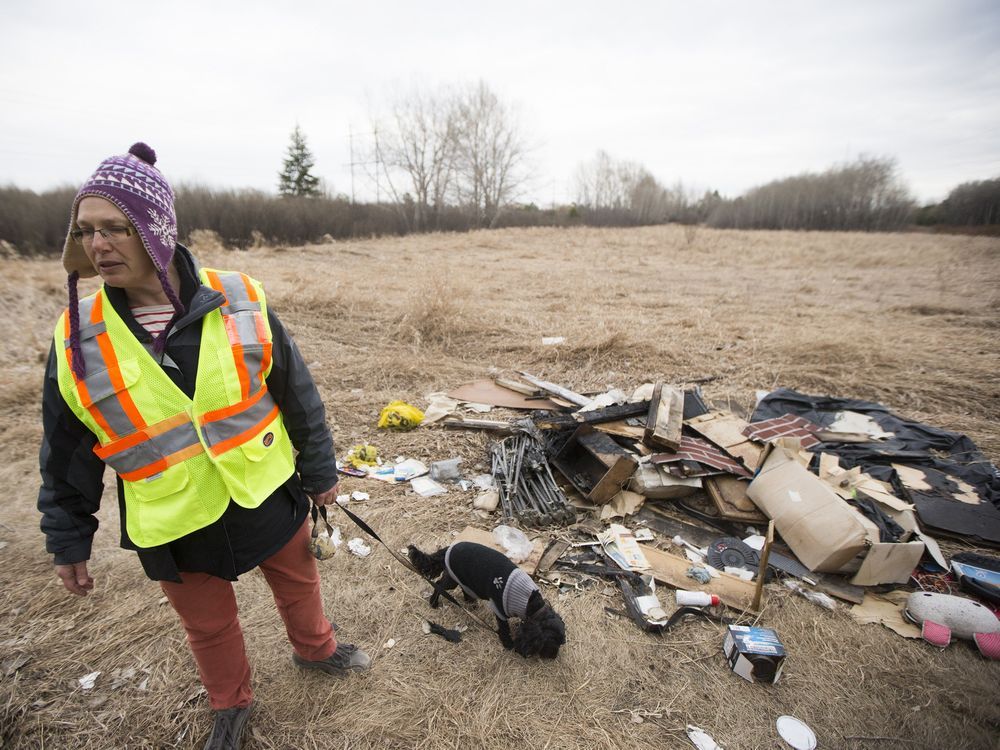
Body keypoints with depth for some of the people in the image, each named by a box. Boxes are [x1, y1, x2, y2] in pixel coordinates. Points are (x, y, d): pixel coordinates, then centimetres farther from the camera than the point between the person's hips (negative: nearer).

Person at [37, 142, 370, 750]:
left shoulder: (240, 301, -16)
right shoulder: (78, 338, -11)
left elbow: (299, 397, -7)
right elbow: (66, 457, 1)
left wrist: (320, 471, 0)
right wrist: (69, 540, 8)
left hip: (269, 497, 0)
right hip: (175, 530, 1)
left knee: (298, 585, 25)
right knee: (210, 628, 24)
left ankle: (316, 649, 57)